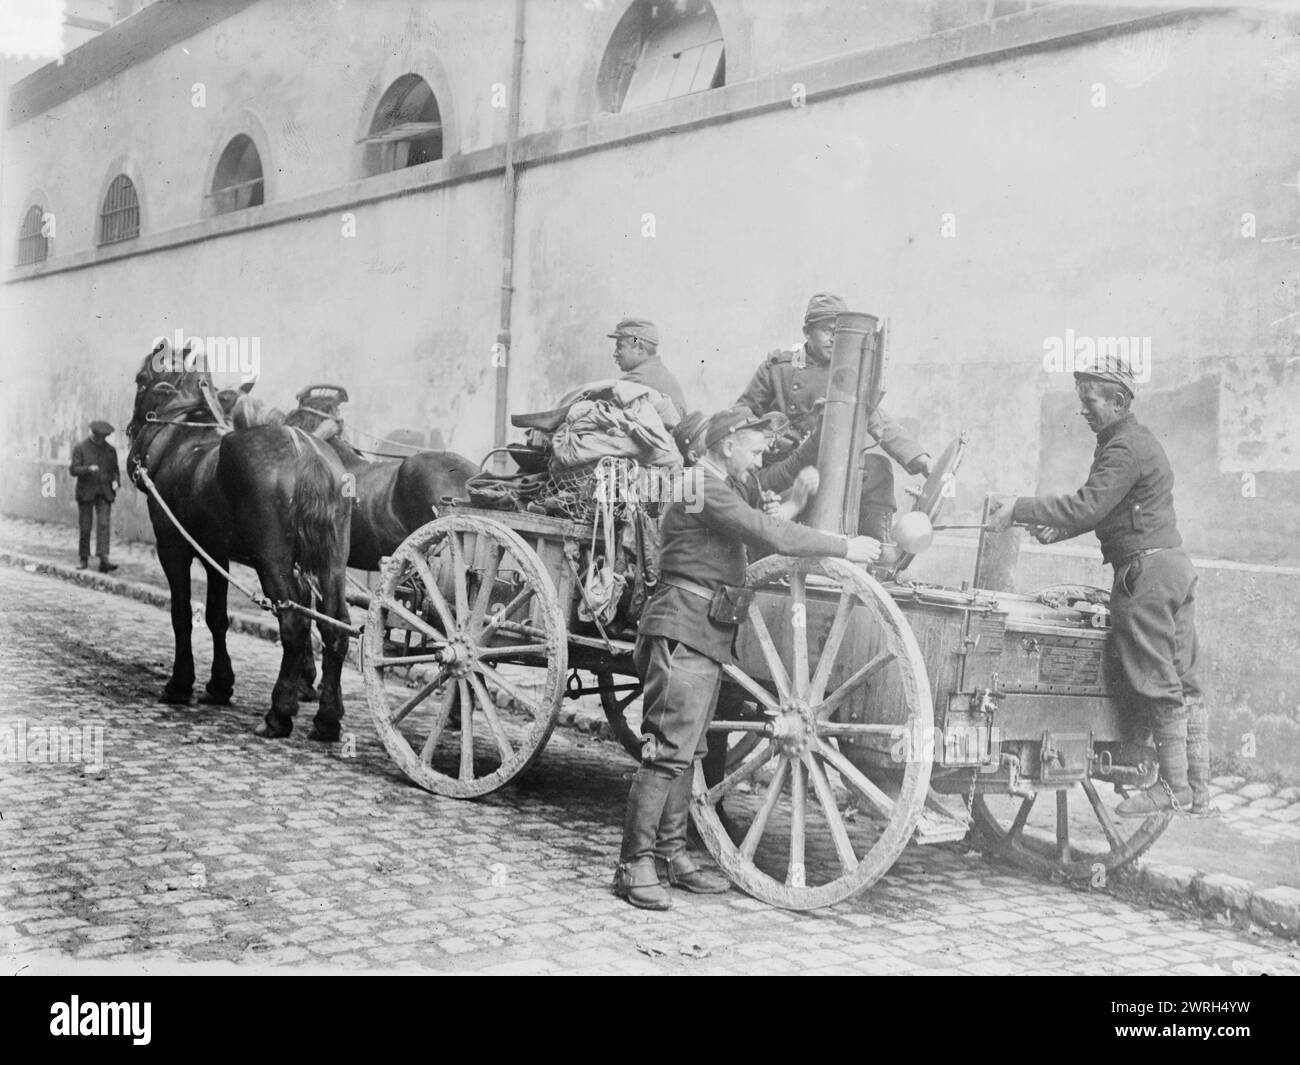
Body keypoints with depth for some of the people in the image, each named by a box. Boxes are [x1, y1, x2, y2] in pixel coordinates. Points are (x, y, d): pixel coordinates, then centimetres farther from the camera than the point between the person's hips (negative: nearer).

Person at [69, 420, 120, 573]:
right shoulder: (80, 448, 0)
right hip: (86, 492, -1)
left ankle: (104, 560, -17)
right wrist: (88, 469, -22)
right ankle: (84, 559, 16)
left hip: (104, 493, 1)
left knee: (103, 525, -10)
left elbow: (114, 469, 17)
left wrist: (115, 481, -3)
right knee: (84, 527, 4)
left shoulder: (111, 450, 9)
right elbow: (73, 470, -5)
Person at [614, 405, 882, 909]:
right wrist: (844, 547, -13)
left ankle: (670, 853, 19)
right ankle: (636, 863, -8)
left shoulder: (728, 488, 22)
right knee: (668, 749, -12)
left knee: (687, 750, 12)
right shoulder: (703, 486, -13)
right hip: (683, 627, -11)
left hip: (706, 633, 11)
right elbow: (770, 535, -19)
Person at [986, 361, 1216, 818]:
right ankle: (1199, 789, 15)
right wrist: (1056, 530, 11)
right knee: (1183, 682, 10)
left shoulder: (1125, 449, -14)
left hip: (1146, 569, -11)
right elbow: (1103, 508, 23)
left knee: (1157, 683, -5)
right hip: (1173, 563, 11)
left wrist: (1020, 508, -21)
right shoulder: (1137, 439, 20)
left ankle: (1174, 787, 0)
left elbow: (1089, 504, -24)